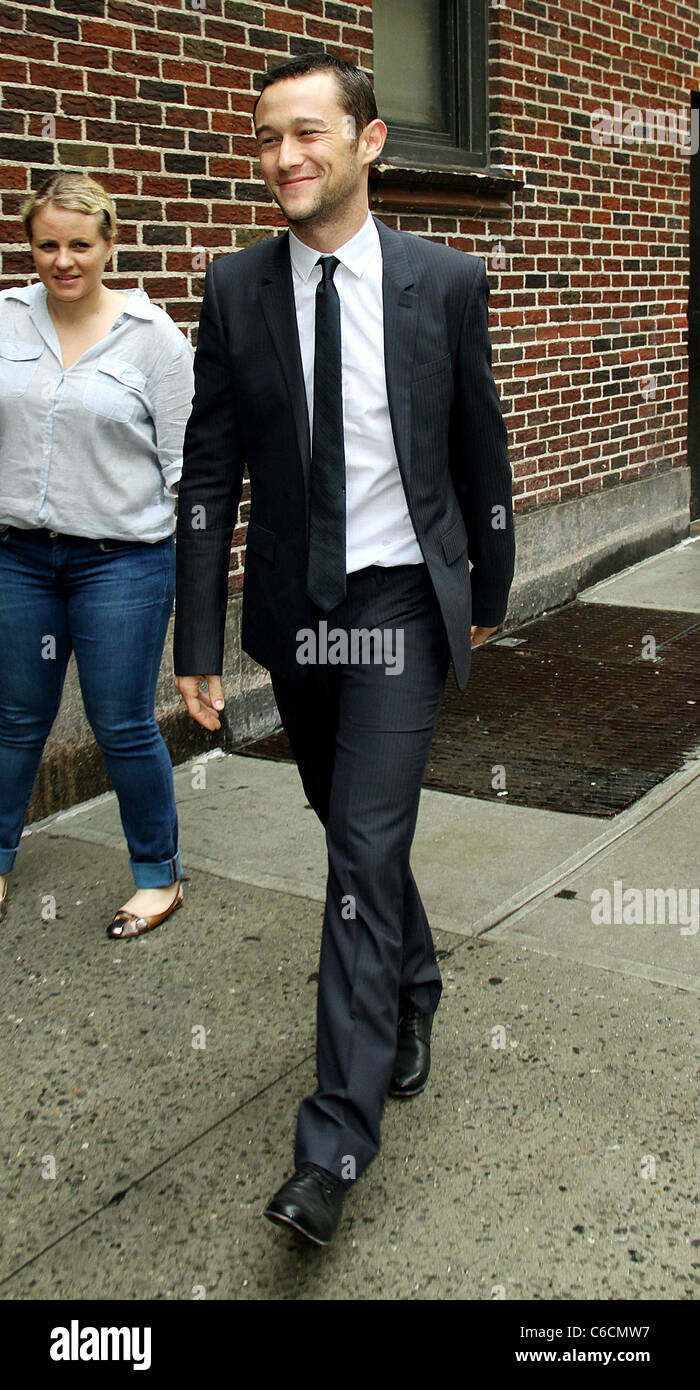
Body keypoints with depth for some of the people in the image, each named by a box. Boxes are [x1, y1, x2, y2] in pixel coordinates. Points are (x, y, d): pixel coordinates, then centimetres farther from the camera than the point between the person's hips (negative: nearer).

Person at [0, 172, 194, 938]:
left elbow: (181, 457, -2)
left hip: (122, 559, -3)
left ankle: (158, 874, 23)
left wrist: (190, 556, -5)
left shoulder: (153, 335, -5)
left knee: (122, 726, 4)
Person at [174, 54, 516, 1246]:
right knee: (355, 832, 17)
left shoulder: (445, 282, -4)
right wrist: (198, 638, -5)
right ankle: (414, 991, 45)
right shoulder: (235, 289, -1)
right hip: (294, 608, 3)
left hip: (401, 602, -3)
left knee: (367, 847, -9)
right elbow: (209, 472, -2)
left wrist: (490, 588, 13)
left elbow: (481, 448, 6)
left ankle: (336, 1140, -1)